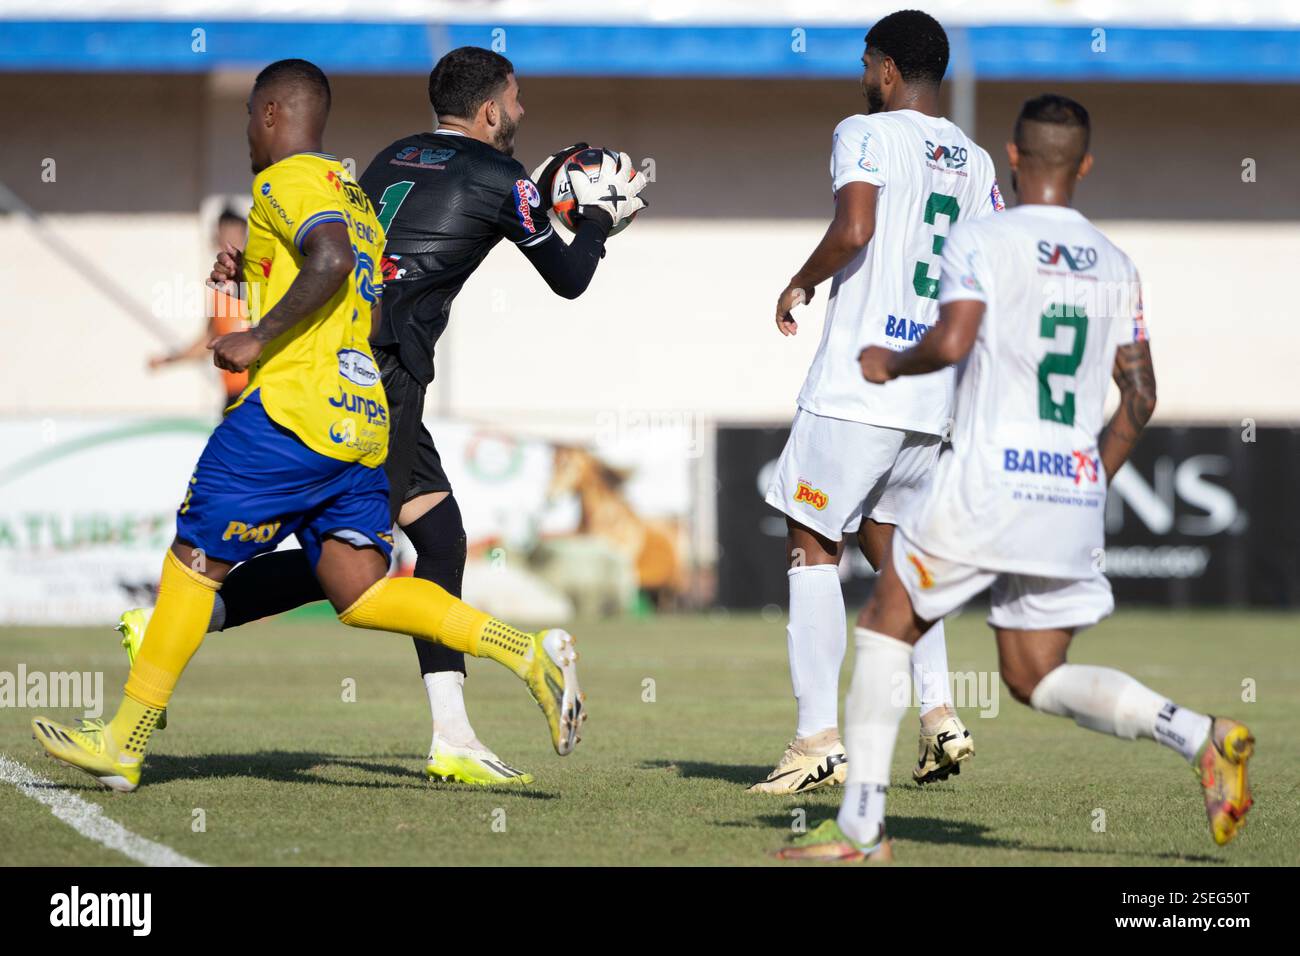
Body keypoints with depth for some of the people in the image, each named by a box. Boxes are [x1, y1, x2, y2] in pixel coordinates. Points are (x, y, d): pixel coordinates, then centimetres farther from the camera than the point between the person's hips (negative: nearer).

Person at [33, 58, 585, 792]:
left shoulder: (286, 182, -5)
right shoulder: (354, 194, 23)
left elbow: (330, 260, -23)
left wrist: (259, 339, -17)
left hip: (295, 408, -8)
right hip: (364, 421, 8)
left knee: (193, 560, 0)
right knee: (359, 592, 2)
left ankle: (124, 744, 4)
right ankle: (528, 653, -14)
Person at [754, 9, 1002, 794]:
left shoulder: (867, 135, -5)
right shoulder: (975, 162, 14)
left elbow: (853, 230, -22)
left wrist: (800, 285, -5)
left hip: (857, 382, -7)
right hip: (933, 398, 7)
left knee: (811, 544, 1)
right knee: (888, 542, 23)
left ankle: (821, 738, -6)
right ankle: (940, 715, 11)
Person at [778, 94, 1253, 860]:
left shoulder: (980, 241, -4)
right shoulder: (1116, 264, 13)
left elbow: (953, 341, -19)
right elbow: (1139, 400, 12)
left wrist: (890, 363, 1)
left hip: (989, 484, -5)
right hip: (1076, 494, 5)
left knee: (886, 626, 11)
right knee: (1035, 676, 13)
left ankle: (862, 825, 4)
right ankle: (1200, 736, -8)